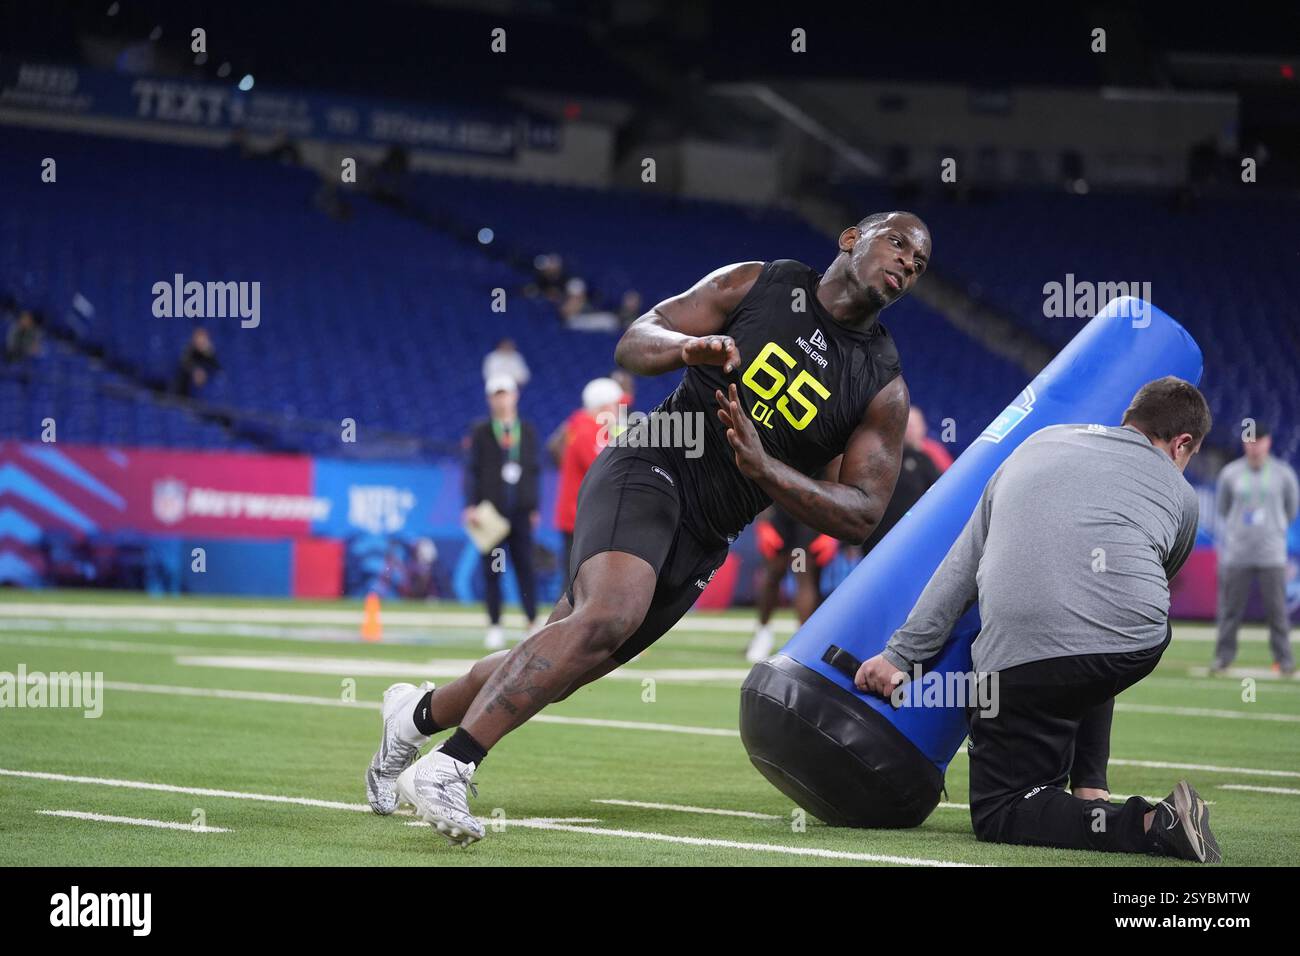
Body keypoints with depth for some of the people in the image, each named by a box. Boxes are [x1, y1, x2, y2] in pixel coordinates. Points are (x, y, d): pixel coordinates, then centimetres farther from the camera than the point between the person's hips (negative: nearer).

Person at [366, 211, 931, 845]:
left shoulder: (884, 389, 5)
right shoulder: (755, 285, 1)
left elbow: (861, 516, -1)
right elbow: (633, 345, 2)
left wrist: (762, 466, -16)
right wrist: (687, 347, -22)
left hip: (701, 544, 4)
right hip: (648, 469, -4)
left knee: (556, 671, 6)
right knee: (610, 614, -31)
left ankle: (420, 713, 31)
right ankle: (447, 767, -31)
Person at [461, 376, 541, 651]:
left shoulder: (528, 431, 11)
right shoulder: (480, 432, 6)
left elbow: (535, 470, 12)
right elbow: (471, 469, 4)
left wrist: (535, 507, 7)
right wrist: (471, 505, -6)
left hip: (520, 509, 1)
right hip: (491, 508, -1)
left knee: (525, 565, -4)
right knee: (492, 569, 1)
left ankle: (533, 623, -1)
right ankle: (495, 627, 6)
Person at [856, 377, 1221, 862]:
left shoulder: (1037, 445, 25)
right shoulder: (1181, 497, 21)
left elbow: (960, 569, 21)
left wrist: (900, 654, 22)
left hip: (1022, 649, -2)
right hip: (1136, 646, 2)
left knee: (998, 813, 8)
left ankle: (1153, 824, -12)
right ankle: (1090, 793, 22)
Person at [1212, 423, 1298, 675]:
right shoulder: (1230, 473, 4)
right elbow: (1221, 509, 15)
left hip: (1271, 553, -1)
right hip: (1236, 554, 1)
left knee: (1277, 609, -1)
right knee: (1230, 608, 2)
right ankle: (1223, 656, 9)